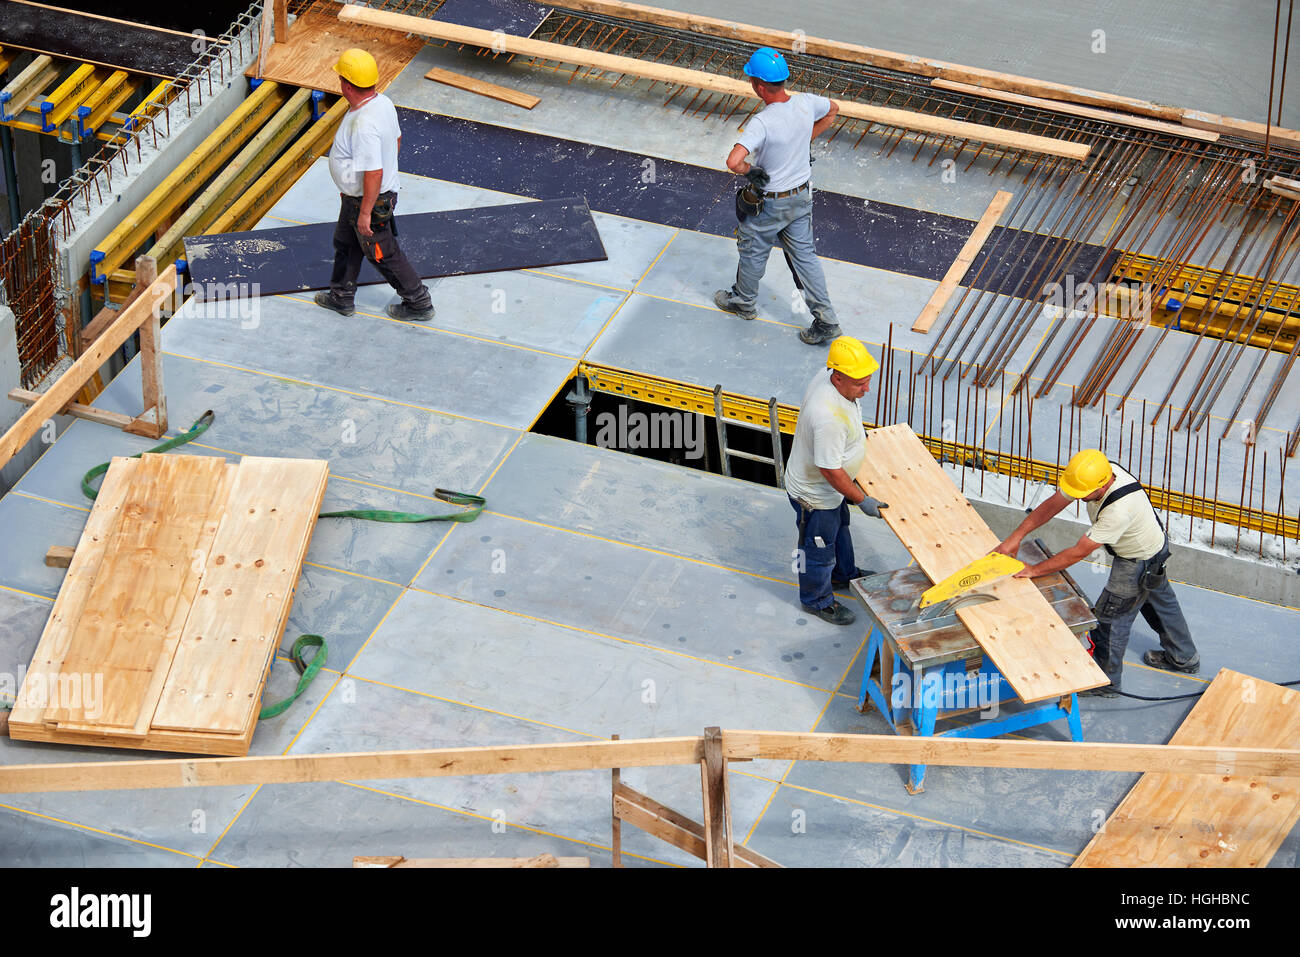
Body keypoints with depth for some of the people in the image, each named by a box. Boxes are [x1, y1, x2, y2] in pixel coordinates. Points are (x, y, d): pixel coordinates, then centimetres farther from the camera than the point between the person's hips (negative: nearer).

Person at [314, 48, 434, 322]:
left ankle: (419, 304, 26)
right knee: (345, 242, 25)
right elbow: (396, 141, 10)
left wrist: (365, 213, -25)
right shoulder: (383, 102, -7)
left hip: (370, 200, -10)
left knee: (383, 255, 10)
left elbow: (374, 174, -34)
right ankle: (341, 298, 42)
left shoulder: (363, 125, -36)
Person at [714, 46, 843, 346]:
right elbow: (833, 110, 11)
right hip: (802, 195, 6)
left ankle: (744, 301, 44)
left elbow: (733, 161, -44)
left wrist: (750, 170, -21)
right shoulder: (806, 103, -13)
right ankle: (826, 321, 17)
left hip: (770, 203, -6)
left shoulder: (762, 123, -33)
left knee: (753, 251, 20)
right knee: (804, 255, 17)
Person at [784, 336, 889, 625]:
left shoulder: (826, 376, -16)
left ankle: (844, 574, 59)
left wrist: (859, 439, 23)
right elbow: (830, 470, -32)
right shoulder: (828, 417, -44)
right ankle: (818, 599, 43)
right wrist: (862, 500, -21)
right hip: (814, 494, -9)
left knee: (839, 528, 34)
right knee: (819, 548, 17)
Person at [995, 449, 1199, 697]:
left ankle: (1106, 681, 25)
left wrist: (1033, 570, -27)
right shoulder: (1089, 474, -23)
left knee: (1112, 615, 5)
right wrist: (1015, 538, -16)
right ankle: (1184, 658, 49)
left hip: (1142, 562, -9)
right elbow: (1052, 505, -12)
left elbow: (1079, 552, -36)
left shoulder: (1120, 509, -44)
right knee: (1159, 601, 27)